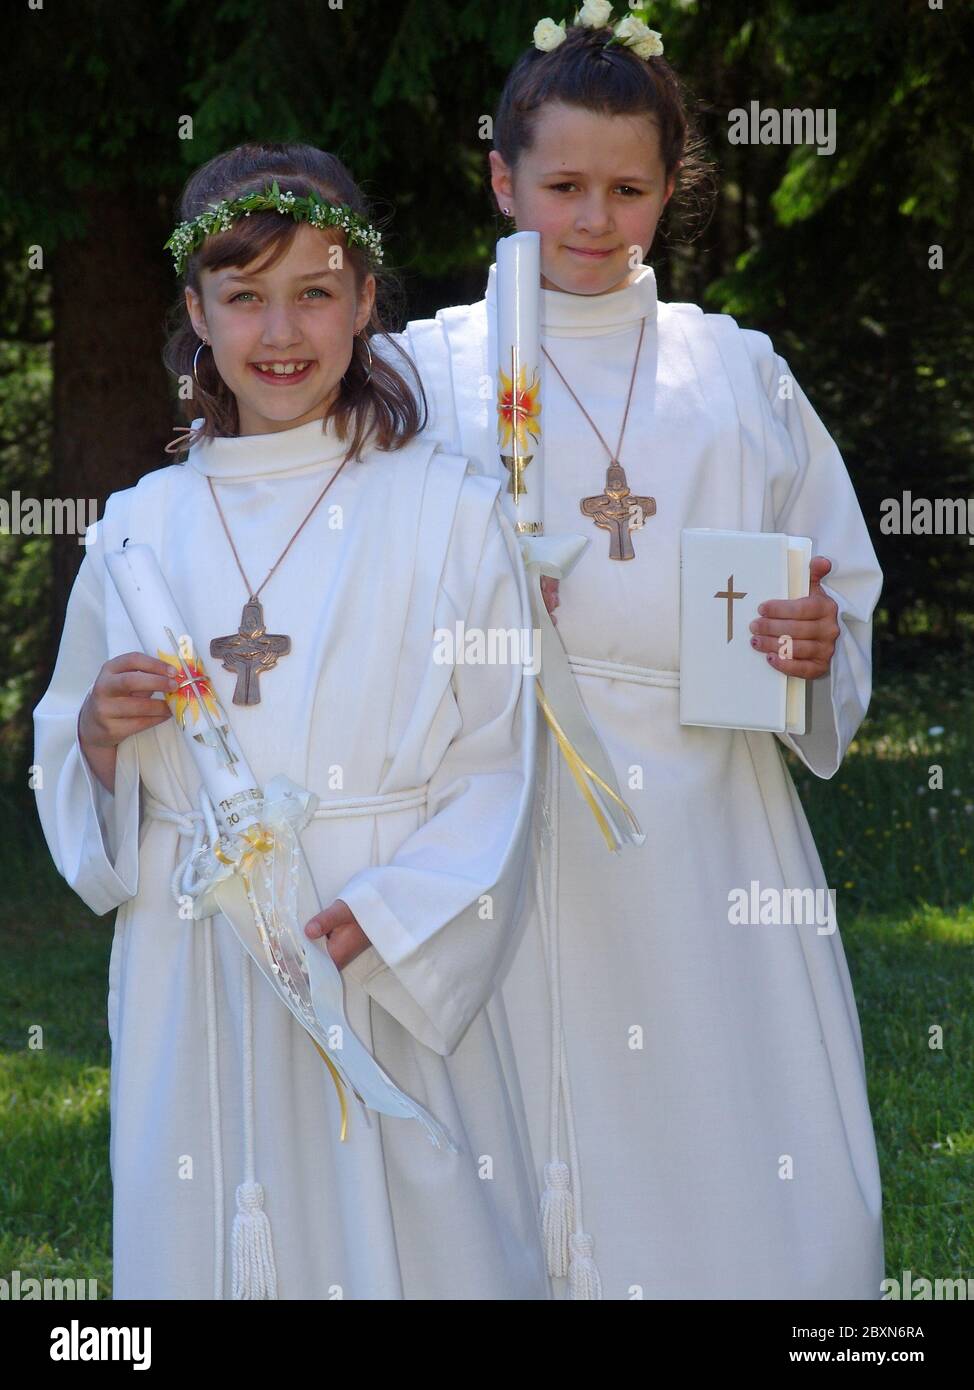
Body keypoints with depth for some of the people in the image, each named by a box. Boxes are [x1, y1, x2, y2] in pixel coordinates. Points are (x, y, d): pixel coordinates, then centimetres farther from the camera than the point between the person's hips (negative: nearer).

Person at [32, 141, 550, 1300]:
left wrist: (379, 914, -17)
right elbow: (66, 769, 15)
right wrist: (102, 736, -7)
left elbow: (498, 771, -4)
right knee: (207, 1245, 5)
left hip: (394, 972, -2)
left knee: (404, 1248, -1)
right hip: (195, 976, 3)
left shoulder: (449, 511, -1)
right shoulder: (141, 527, 8)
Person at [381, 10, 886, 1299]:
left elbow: (841, 593, 15)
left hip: (712, 847, 2)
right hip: (518, 842, -1)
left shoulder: (739, 375, 11)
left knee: (756, 1188, -4)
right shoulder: (433, 371, 6)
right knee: (536, 1187, -4)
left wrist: (816, 643, -7)